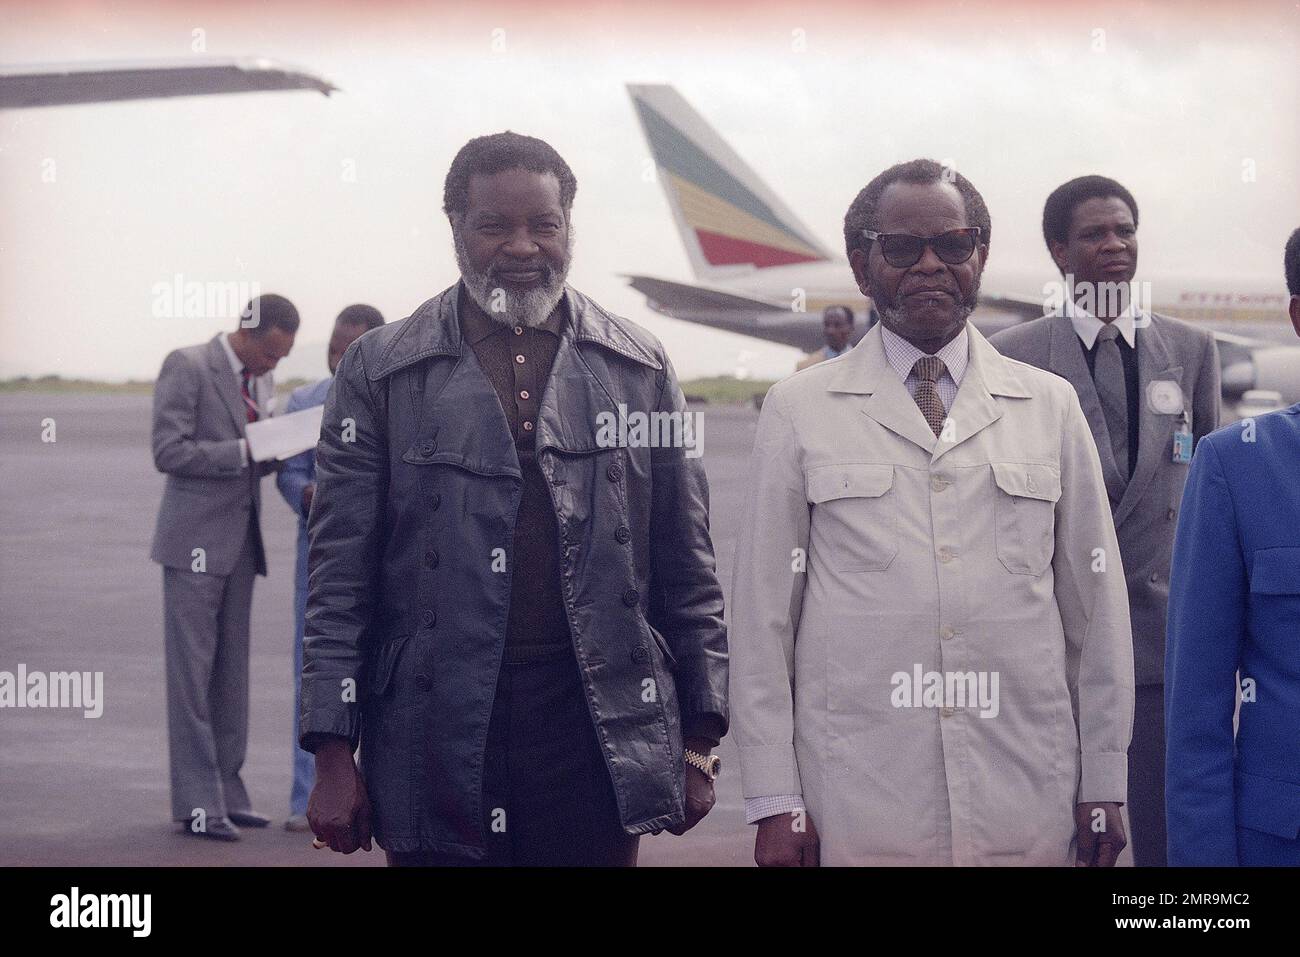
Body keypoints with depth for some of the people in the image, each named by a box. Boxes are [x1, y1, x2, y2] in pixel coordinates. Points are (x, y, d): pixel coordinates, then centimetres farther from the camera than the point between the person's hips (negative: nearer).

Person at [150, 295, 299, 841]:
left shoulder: (262, 380, 13)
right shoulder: (186, 367, -9)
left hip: (241, 541, 8)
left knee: (231, 672, 10)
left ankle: (226, 793, 15)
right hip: (194, 540, -7)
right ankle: (196, 802, -3)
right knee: (192, 669, -5)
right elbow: (169, 452, -16)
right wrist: (244, 450, -22)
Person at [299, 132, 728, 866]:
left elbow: (688, 571, 10)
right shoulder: (380, 371, 4)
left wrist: (699, 737, 6)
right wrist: (334, 754, -2)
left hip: (600, 737, 1)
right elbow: (339, 577, 3)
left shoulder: (641, 369, 9)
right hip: (438, 743, -1)